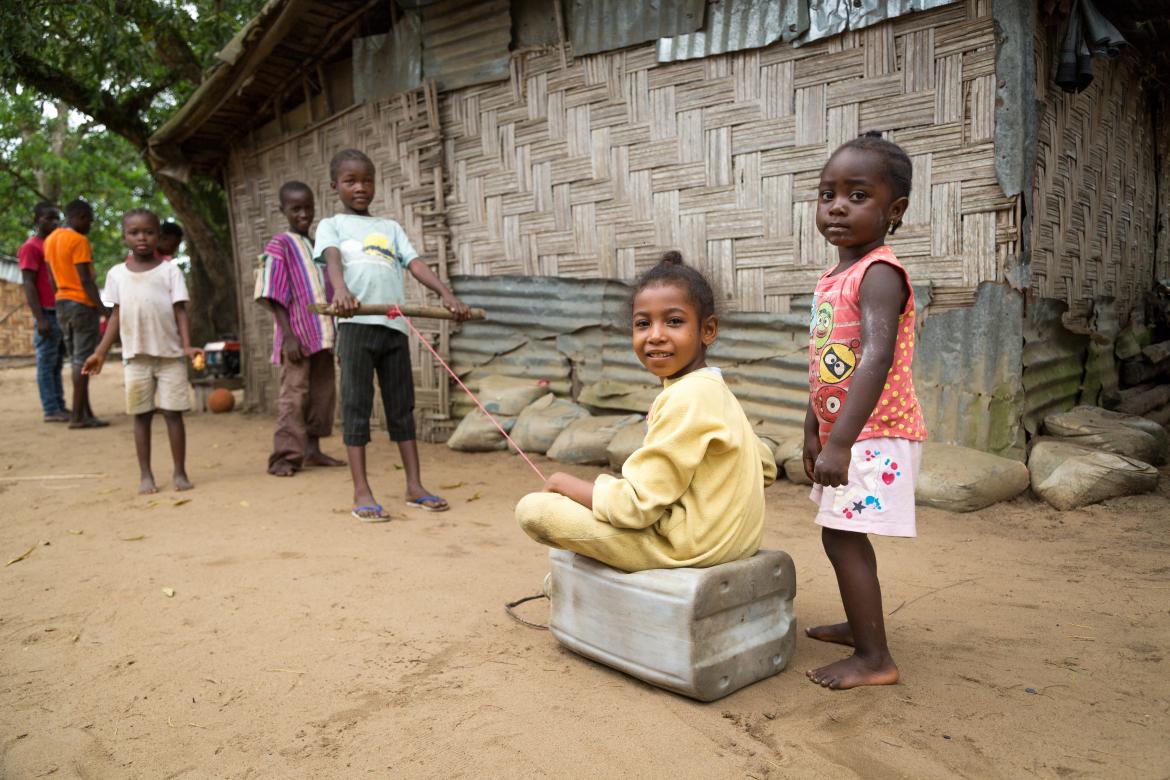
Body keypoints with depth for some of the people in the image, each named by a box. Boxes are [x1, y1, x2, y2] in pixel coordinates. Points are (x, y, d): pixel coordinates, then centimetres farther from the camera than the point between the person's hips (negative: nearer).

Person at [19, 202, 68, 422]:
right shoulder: (31, 247, -6)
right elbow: (28, 285, -12)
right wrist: (40, 318, -19)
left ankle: (59, 406, 12)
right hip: (47, 313, -8)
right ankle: (51, 410, -5)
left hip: (61, 312, 8)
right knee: (46, 363, -5)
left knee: (57, 363, 9)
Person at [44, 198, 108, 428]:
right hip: (83, 304, -9)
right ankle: (77, 416, -8)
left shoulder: (50, 240, 13)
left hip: (62, 303, 9)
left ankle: (85, 412, 12)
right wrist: (102, 307, -17)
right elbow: (85, 280, -18)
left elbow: (52, 275, 17)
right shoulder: (79, 241, -13)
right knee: (82, 360, -7)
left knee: (75, 360, 10)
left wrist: (62, 297, 21)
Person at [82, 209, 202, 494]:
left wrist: (187, 346, -16)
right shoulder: (117, 273, 8)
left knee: (173, 413, 0)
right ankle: (146, 475, 12)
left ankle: (180, 472, 8)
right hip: (135, 356, 2)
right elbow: (117, 315, 11)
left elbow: (180, 311, -3)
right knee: (141, 415, 6)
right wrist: (100, 353, 6)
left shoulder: (170, 270, 1)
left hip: (170, 354, -2)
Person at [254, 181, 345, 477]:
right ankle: (285, 456, -3)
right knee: (295, 393, -8)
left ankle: (312, 448, 18)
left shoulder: (317, 245, 15)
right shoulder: (280, 245, -3)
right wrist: (288, 335, -17)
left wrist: (335, 330, 16)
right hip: (298, 334, -6)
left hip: (323, 333, 6)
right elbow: (273, 295, -8)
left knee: (323, 392, 8)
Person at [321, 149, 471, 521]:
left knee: (402, 406, 6)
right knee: (356, 405, -2)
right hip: (356, 323, -4)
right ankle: (361, 492, 2)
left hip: (394, 325, 4)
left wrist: (446, 294, -11)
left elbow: (416, 264, 8)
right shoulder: (331, 225, 10)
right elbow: (332, 259, -12)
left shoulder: (390, 227, 21)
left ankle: (414, 487, 12)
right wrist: (341, 289, -35)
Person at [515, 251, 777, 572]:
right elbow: (767, 468, 18)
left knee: (531, 509, -11)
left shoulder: (686, 398, -22)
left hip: (685, 545, -10)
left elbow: (635, 506, -22)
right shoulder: (714, 389, 7)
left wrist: (563, 482, -7)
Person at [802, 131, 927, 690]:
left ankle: (874, 658, 5)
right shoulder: (832, 279, 11)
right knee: (841, 536, 20)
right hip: (844, 432, 9)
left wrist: (841, 442, -36)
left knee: (843, 537, -8)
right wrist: (814, 430, 21)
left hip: (877, 434, -9)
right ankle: (859, 624, 38)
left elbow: (876, 358, -30)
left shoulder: (879, 272, -18)